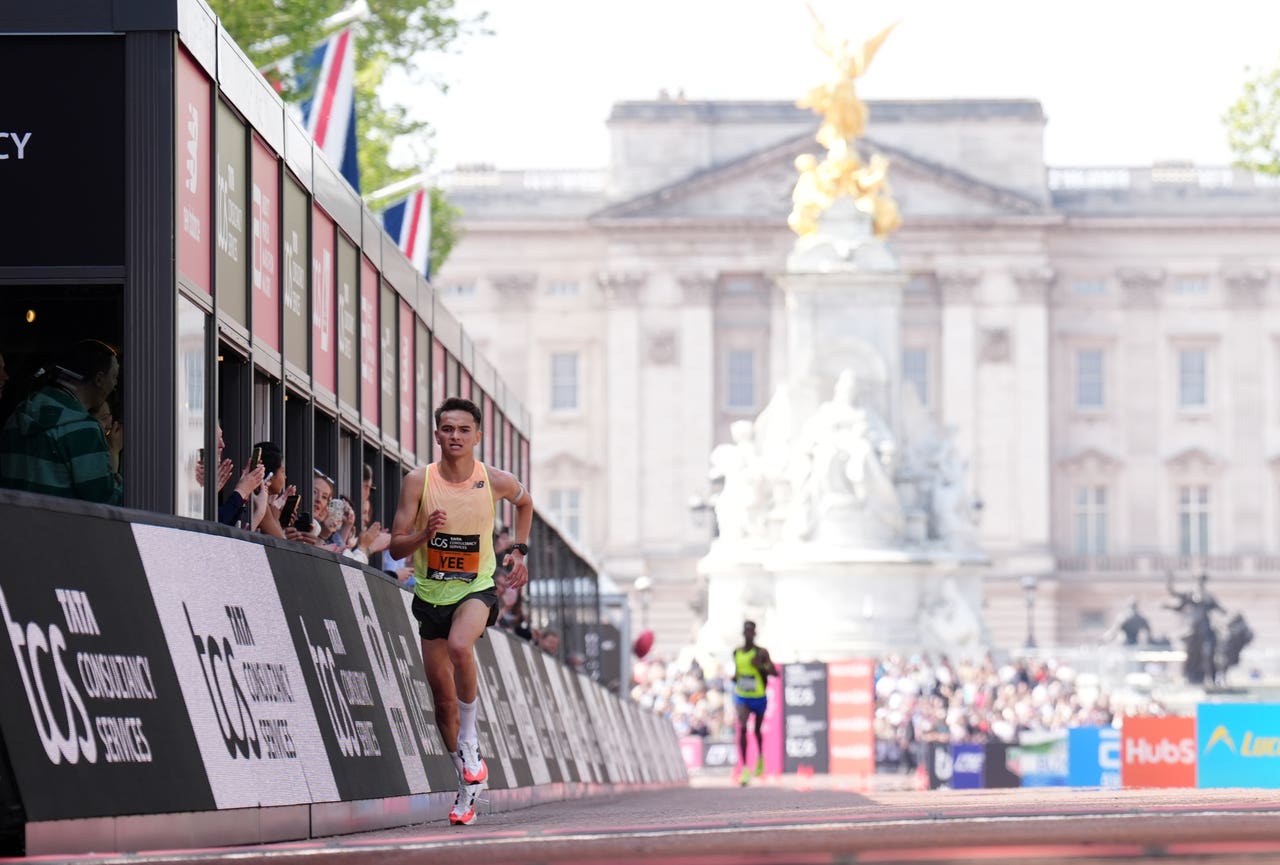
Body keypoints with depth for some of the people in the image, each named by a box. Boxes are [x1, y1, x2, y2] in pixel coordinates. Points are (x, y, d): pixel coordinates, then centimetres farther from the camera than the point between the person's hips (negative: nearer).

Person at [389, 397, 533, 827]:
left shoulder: (496, 482, -8)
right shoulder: (418, 481, -10)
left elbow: (525, 501, 17)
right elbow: (396, 548, -9)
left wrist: (519, 550, 9)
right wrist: (425, 533, -27)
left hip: (477, 587, -2)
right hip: (432, 594, 2)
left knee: (459, 645, -35)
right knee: (444, 700, 7)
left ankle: (470, 740, -14)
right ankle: (469, 783, 25)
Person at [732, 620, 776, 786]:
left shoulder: (761, 653, -10)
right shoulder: (736, 653, 2)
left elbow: (775, 672, -11)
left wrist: (761, 666, -27)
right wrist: (735, 677, -2)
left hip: (759, 697, -1)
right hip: (741, 697, 1)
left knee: (758, 730, 18)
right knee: (742, 728, -20)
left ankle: (760, 757, 50)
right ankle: (744, 768, -25)